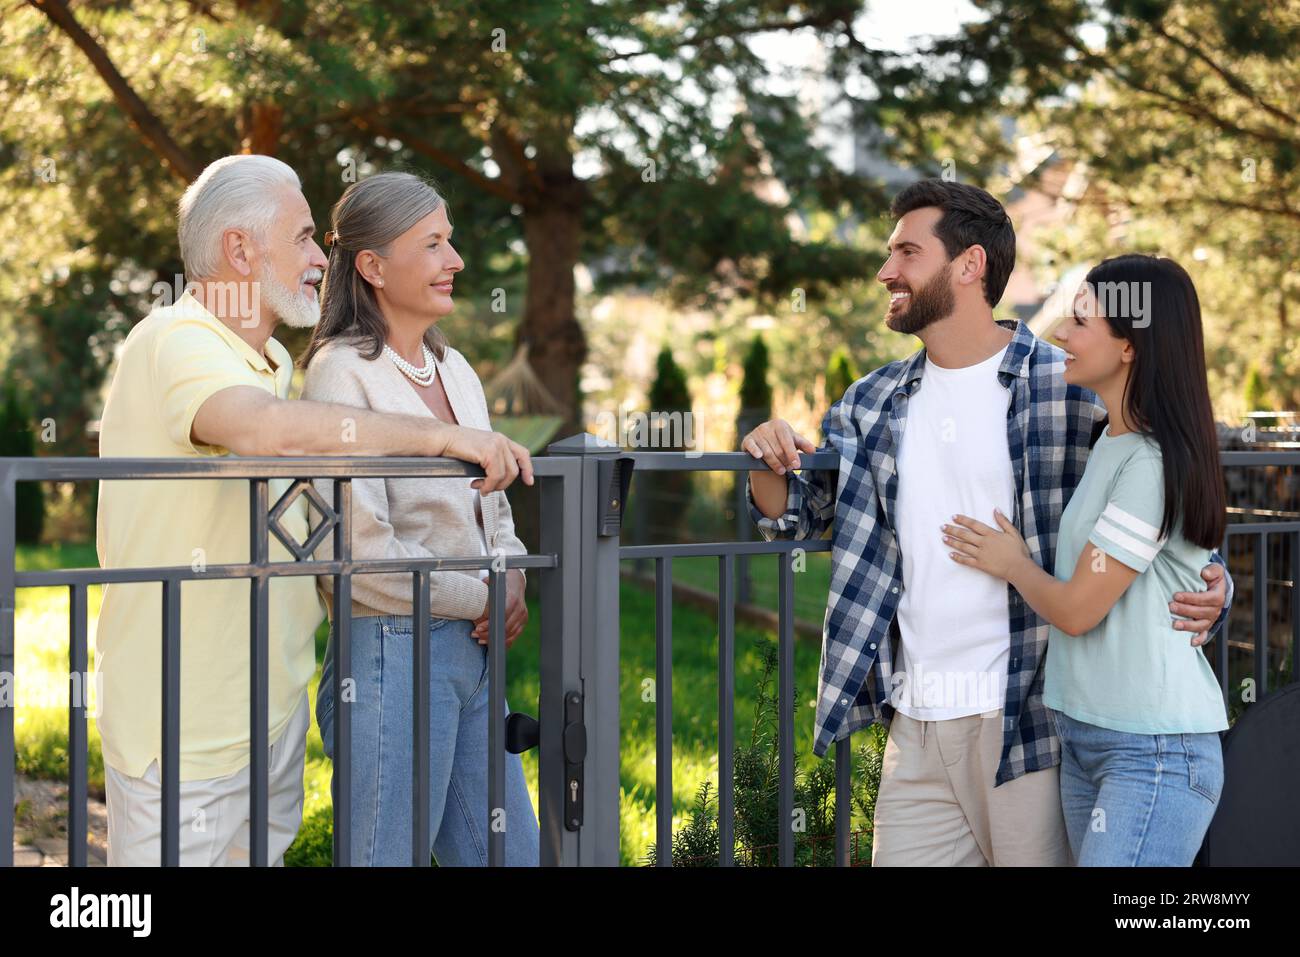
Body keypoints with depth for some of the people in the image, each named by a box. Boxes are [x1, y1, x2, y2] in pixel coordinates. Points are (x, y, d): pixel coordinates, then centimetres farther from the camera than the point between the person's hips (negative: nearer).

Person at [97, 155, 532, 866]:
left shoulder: (276, 363, 15)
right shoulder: (174, 342, -17)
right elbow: (265, 429, -37)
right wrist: (441, 435, -32)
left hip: (274, 704, 9)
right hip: (184, 722, -9)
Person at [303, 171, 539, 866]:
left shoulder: (453, 368, 14)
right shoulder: (343, 373, -11)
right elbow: (359, 549, -19)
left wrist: (512, 579, 1)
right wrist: (480, 599, -10)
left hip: (471, 652, 8)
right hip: (391, 652, -8)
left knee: (513, 854, 11)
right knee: (387, 856, -2)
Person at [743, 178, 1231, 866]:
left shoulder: (1070, 389, -5)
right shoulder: (873, 404, 11)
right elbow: (794, 514, 17)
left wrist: (1207, 587, -16)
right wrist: (769, 461, -5)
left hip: (1029, 724, -5)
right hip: (915, 726, 5)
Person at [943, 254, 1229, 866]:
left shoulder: (1154, 465, -17)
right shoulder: (1110, 448, 12)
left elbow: (1076, 609, -13)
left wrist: (1012, 563, 4)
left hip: (1156, 753, -9)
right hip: (1086, 742, 9)